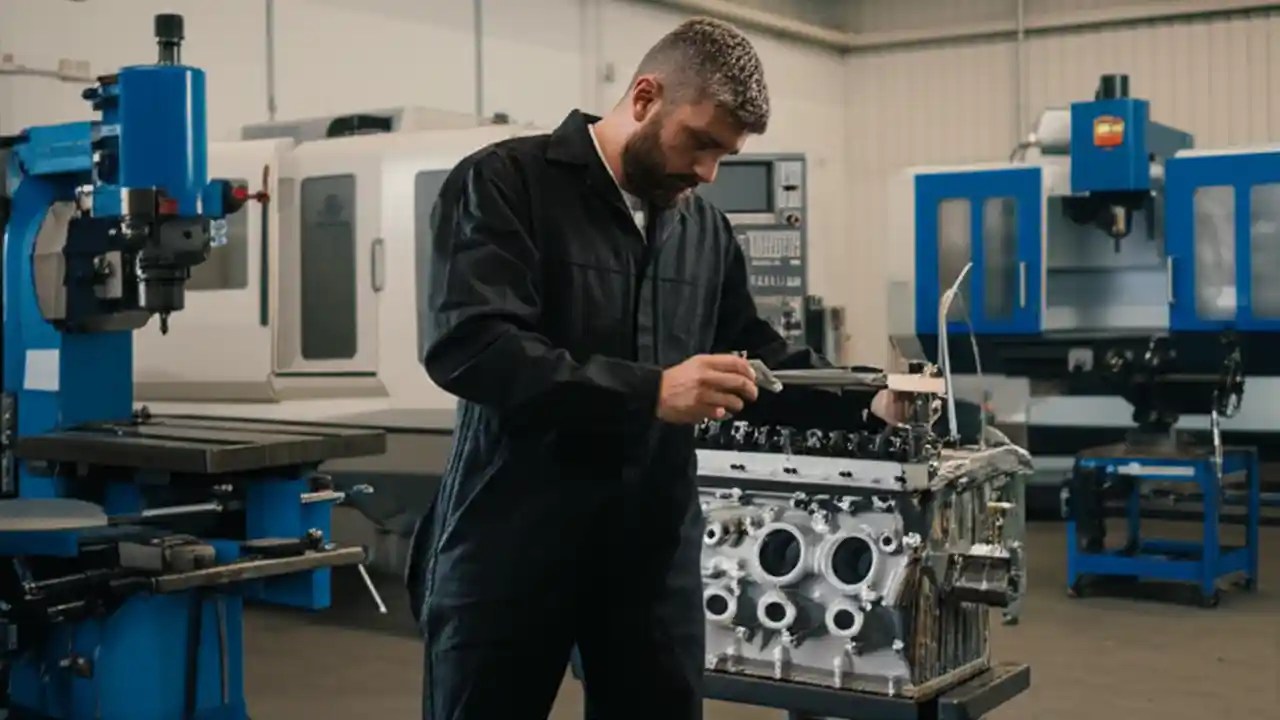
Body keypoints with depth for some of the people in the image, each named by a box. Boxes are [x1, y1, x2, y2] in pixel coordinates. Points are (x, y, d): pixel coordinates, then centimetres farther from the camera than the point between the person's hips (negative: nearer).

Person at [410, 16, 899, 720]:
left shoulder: (706, 228, 12)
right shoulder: (505, 183, -7)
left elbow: (754, 354, 22)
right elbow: (468, 346, -20)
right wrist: (649, 391, -26)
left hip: (653, 547, 5)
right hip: (511, 546, -5)